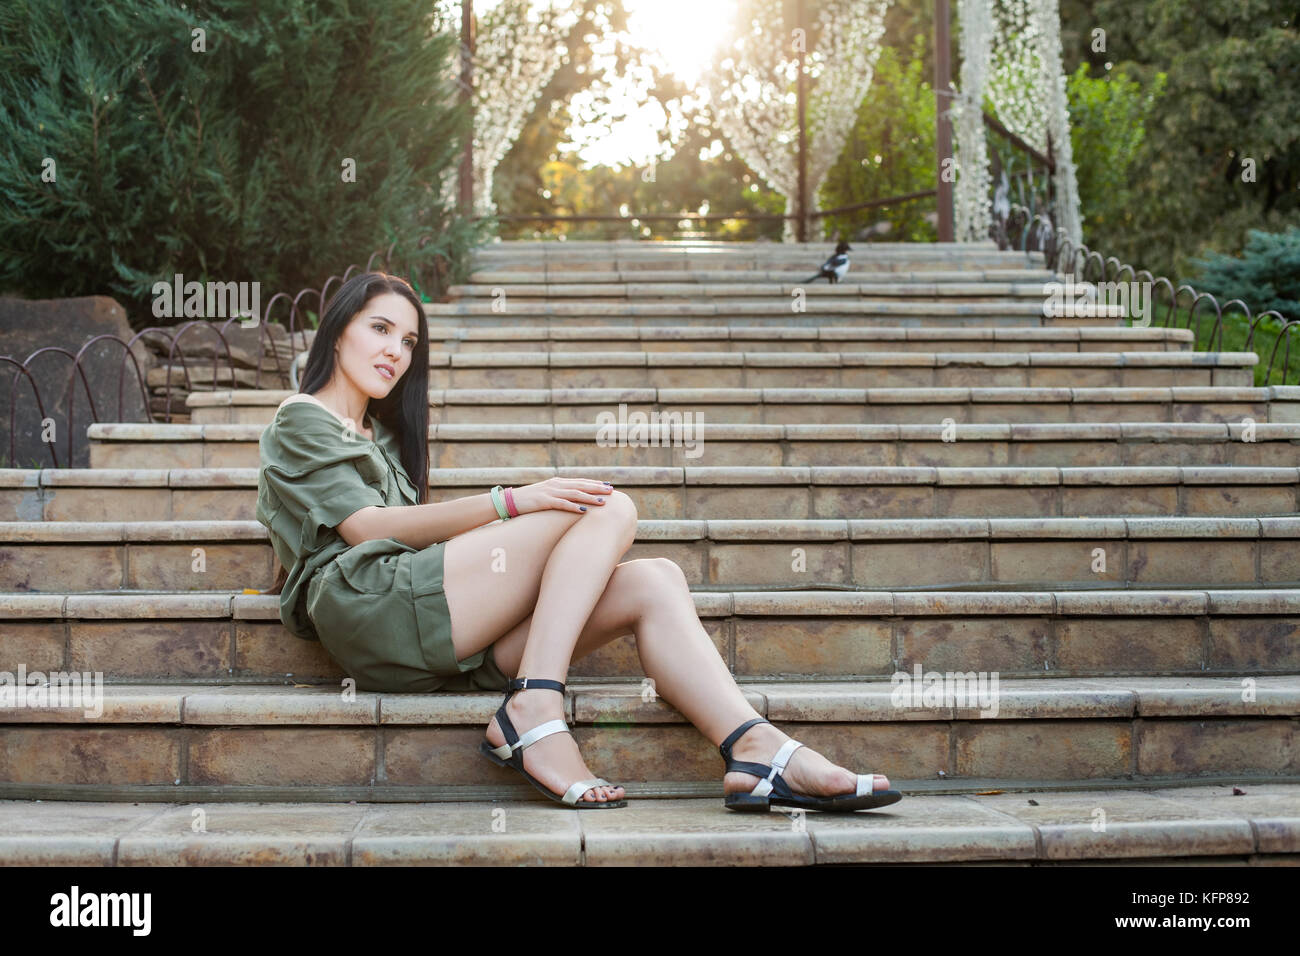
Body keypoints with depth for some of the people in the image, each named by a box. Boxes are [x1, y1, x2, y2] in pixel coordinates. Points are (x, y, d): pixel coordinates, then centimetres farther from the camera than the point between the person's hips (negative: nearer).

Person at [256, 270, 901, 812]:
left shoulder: (381, 434, 38)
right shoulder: (301, 422, 11)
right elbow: (364, 526, -6)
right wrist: (510, 503, -16)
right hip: (368, 607, -7)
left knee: (652, 582, -12)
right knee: (609, 510, -18)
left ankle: (755, 751, -31)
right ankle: (532, 714, -32)